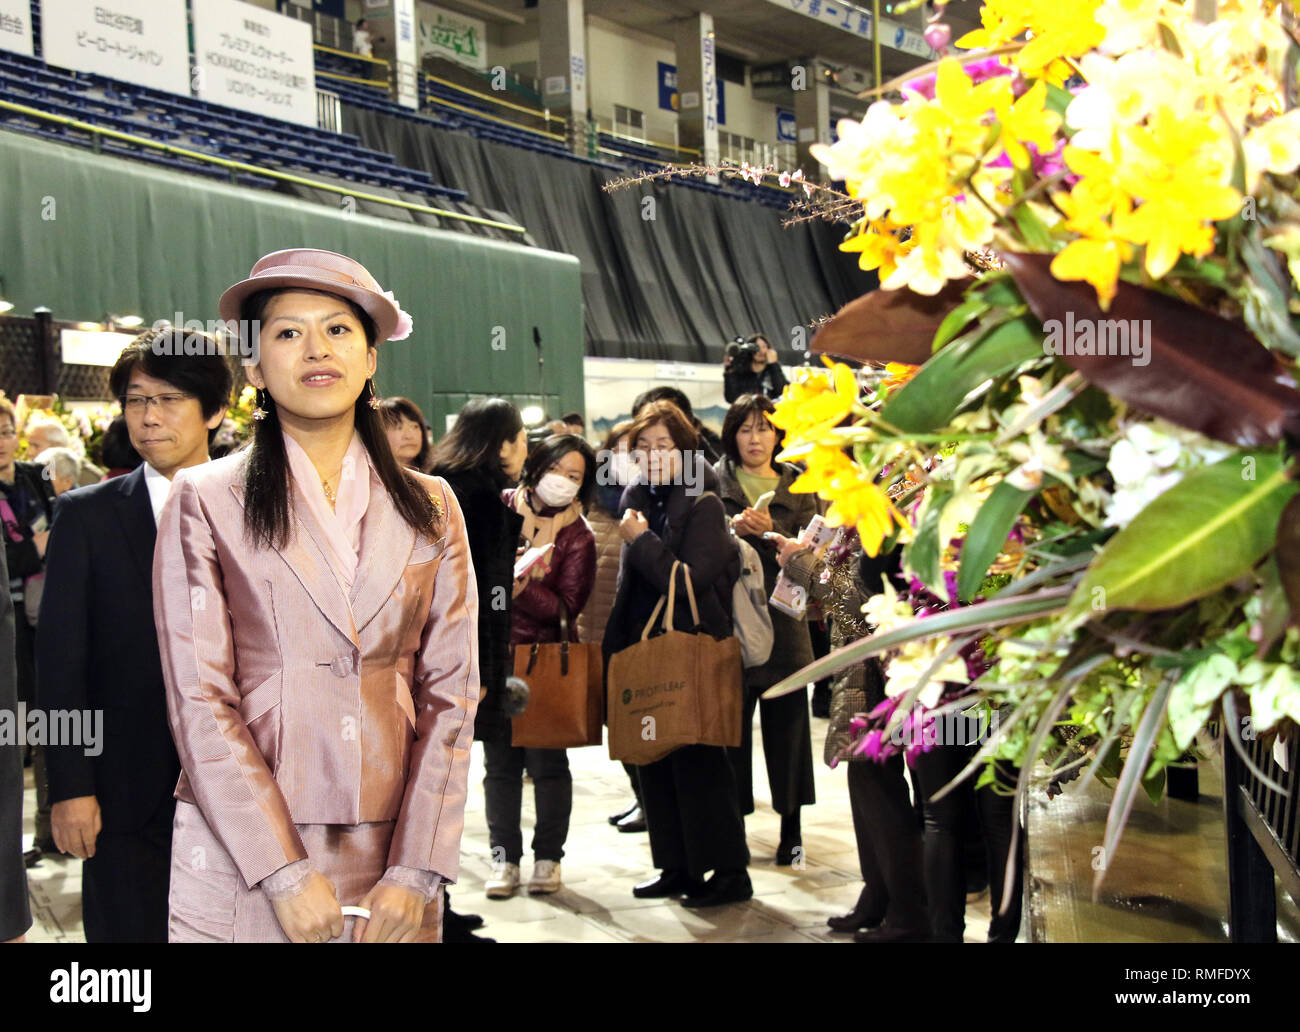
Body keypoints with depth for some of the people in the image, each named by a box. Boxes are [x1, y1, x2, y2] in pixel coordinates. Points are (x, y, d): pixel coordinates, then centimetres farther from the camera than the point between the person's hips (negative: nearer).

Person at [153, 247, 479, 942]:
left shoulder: (430, 507, 7)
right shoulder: (203, 501, -1)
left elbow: (450, 694, 3)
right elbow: (200, 702, -6)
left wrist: (416, 871, -6)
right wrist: (287, 875, -13)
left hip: (392, 860, 2)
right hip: (241, 862, -2)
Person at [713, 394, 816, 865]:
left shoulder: (797, 485, 11)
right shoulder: (715, 481, 7)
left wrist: (770, 532, -15)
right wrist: (732, 528, -16)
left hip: (783, 616, 1)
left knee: (787, 720, 3)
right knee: (731, 723, -1)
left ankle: (792, 826, 13)